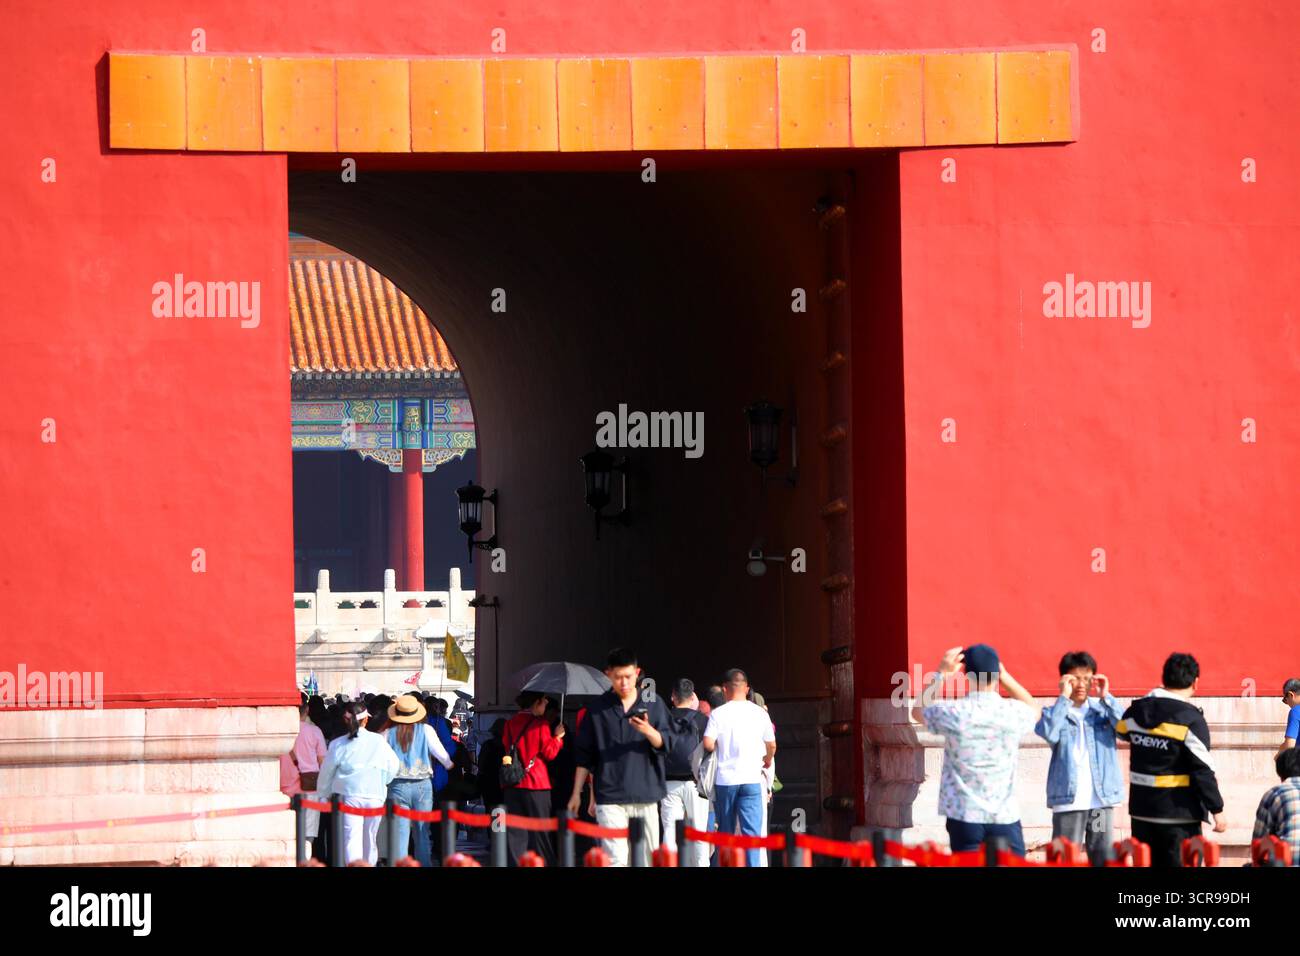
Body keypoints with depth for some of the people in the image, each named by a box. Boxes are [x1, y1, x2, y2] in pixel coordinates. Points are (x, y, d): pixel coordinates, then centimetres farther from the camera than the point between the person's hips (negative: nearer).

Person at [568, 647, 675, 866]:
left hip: (645, 794, 2)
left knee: (648, 857, 5)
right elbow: (583, 755, 10)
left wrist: (648, 731, -18)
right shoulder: (598, 709, 5)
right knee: (616, 858, -12)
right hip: (611, 797, -2)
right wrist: (576, 793, 7)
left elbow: (665, 743, 4)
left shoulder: (653, 703, 7)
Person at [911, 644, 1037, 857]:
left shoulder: (954, 713, -8)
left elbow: (919, 711, 15)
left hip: (964, 818, -1)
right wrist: (1004, 675, 18)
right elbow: (1031, 706, 25)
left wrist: (941, 673, 15)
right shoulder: (1013, 712, -3)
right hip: (1005, 817, 1)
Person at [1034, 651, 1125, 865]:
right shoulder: (1056, 712, 2)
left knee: (1104, 858, 8)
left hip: (1102, 797, 3)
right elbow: (1049, 733, -20)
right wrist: (1064, 698, -15)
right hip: (1068, 799, -3)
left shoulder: (1103, 709, 9)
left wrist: (1106, 697, -9)